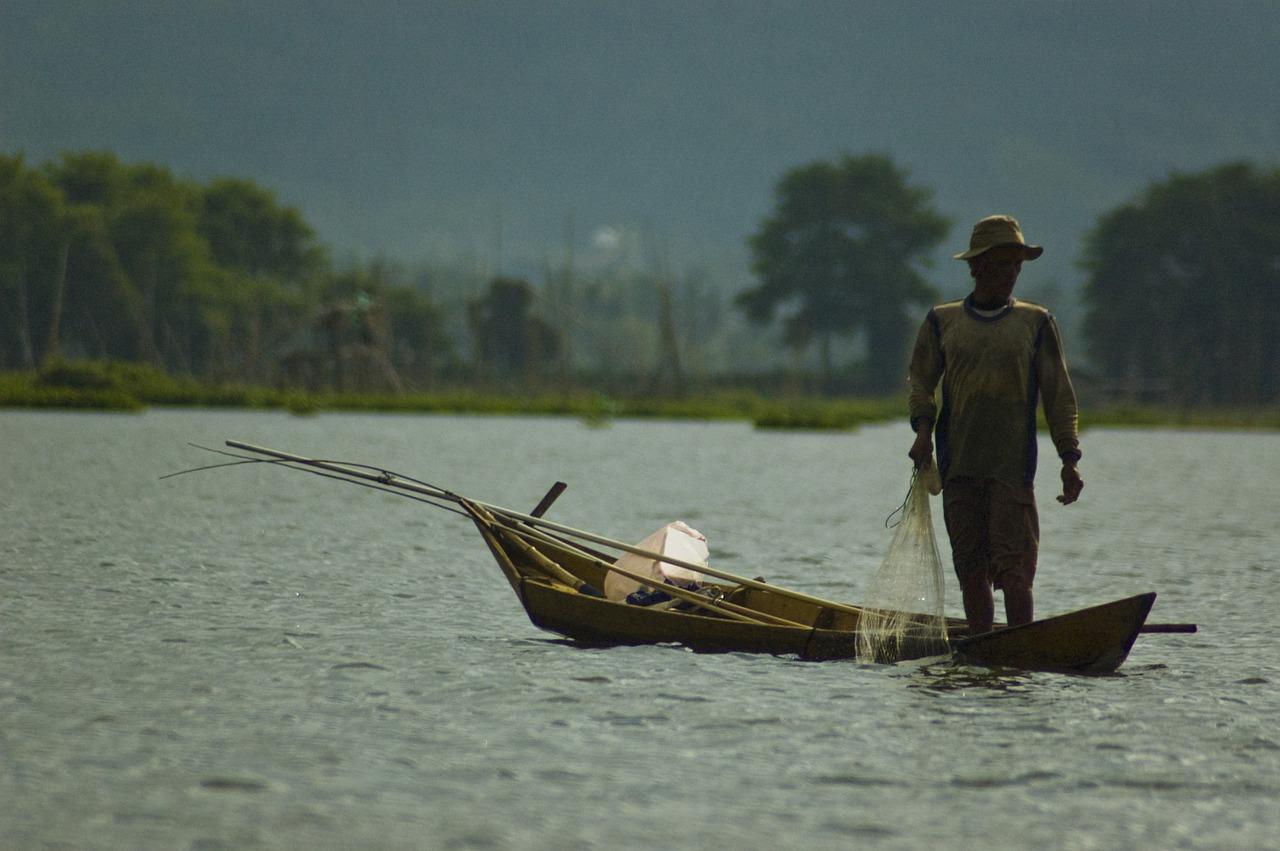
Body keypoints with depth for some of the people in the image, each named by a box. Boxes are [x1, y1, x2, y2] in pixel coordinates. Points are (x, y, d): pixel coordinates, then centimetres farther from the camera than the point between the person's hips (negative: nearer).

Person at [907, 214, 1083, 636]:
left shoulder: (1036, 322, 10)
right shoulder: (942, 321, 13)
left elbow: (1059, 396, 9)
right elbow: (920, 381, 11)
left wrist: (1069, 459, 2)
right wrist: (924, 429, -7)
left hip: (1012, 463, -2)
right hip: (957, 463, 2)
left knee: (1013, 567, -11)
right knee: (970, 569, 3)